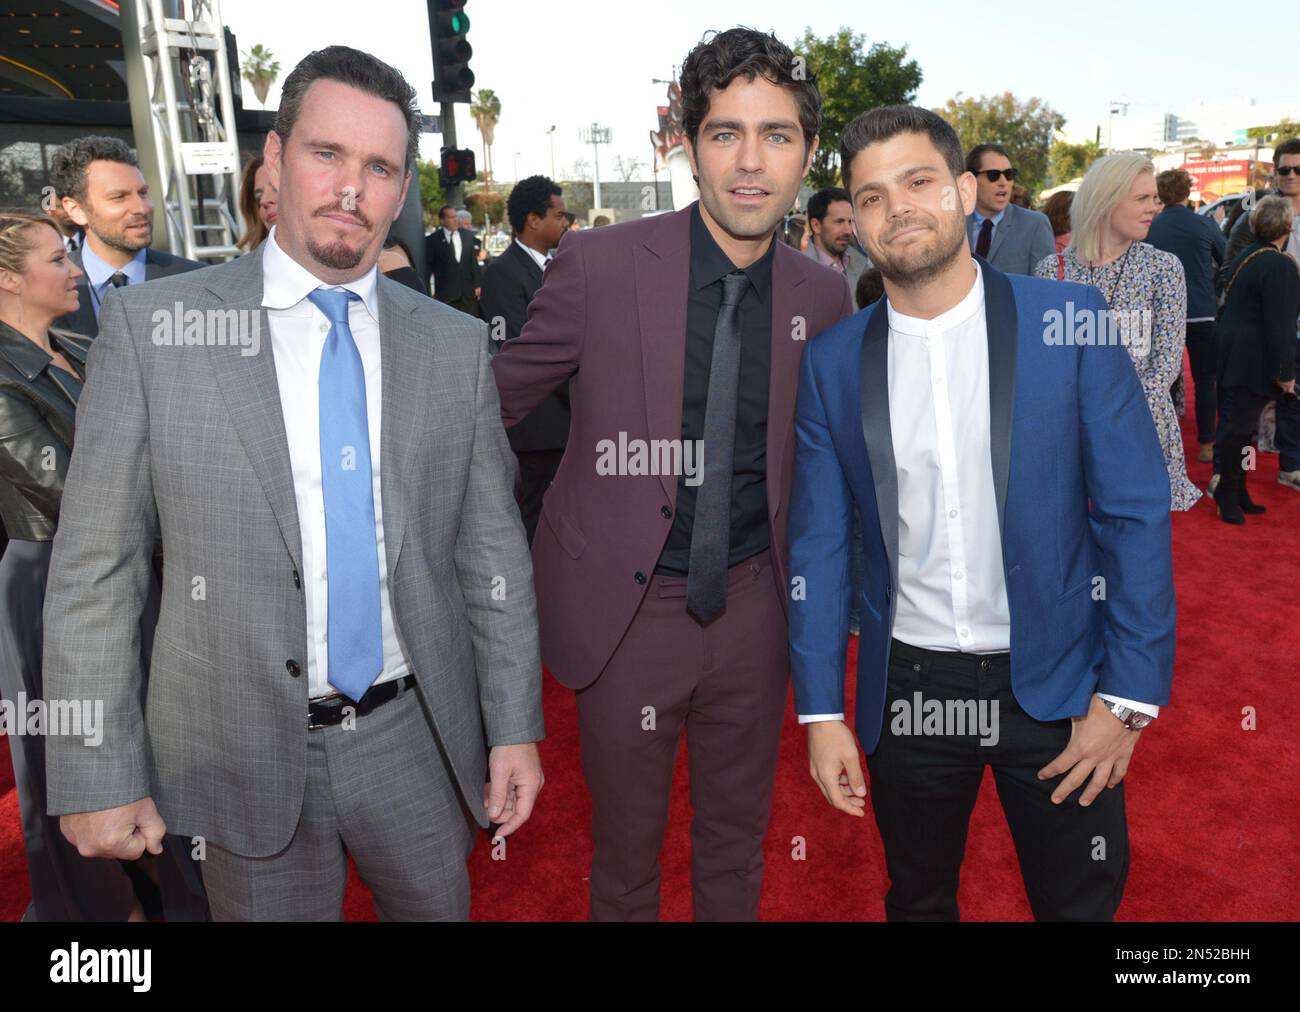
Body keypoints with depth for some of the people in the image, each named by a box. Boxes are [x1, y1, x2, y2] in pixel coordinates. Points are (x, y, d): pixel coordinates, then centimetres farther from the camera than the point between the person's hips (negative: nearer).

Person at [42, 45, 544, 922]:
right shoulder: (152, 325, -8)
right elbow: (94, 569, -6)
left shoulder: (457, 345, -2)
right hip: (246, 759, -1)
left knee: (440, 908, 22)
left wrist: (515, 726, 0)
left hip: (418, 742, 2)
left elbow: (493, 552, 1)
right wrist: (97, 777, -5)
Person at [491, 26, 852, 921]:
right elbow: (493, 403, -2)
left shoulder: (824, 297, -2)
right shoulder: (601, 264, -12)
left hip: (753, 603, 3)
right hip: (624, 604, -2)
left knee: (737, 842, 22)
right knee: (626, 847, 17)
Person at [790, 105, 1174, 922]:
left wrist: (1127, 697, -10)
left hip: (1055, 681, -1)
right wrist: (820, 711, -2)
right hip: (907, 688, 2)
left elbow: (1137, 512, -7)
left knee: (1081, 901, 16)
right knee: (918, 900, 20)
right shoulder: (832, 362, -3)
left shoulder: (1071, 319, -8)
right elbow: (819, 542, 0)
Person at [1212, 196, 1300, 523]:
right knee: (1240, 425, -2)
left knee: (1241, 421, 14)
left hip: (1235, 349, 10)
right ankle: (1228, 493, 5)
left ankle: (1236, 492, 22)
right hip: (1256, 359, -10)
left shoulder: (1245, 256, 10)